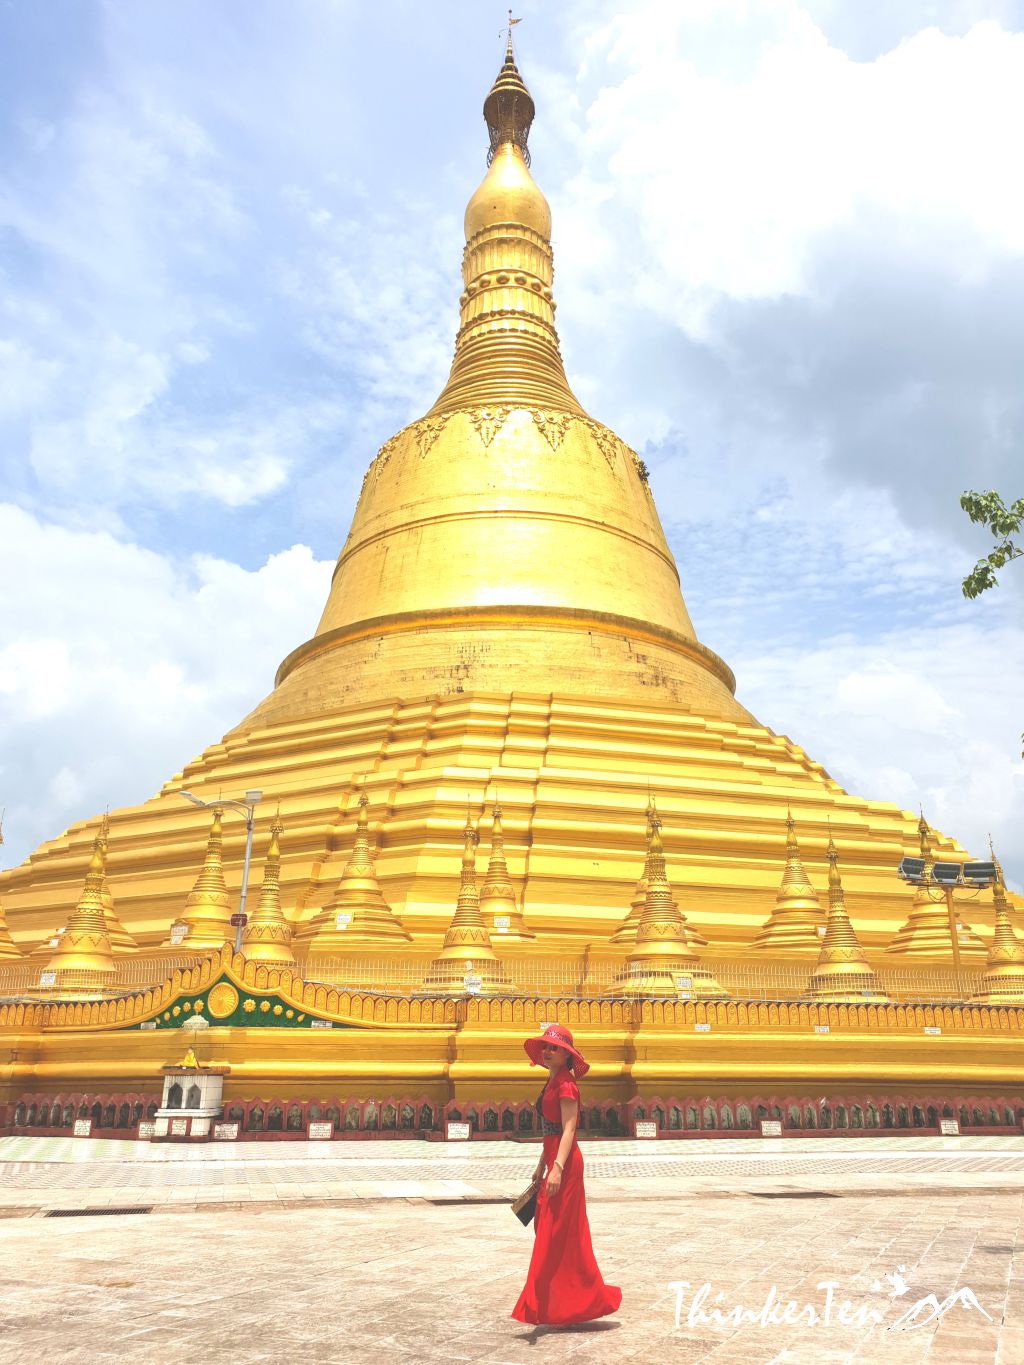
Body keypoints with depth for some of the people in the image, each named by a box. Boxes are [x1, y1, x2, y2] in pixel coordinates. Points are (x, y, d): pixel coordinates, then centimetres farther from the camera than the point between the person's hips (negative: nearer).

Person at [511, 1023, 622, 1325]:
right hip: (555, 1162, 10)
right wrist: (541, 1165, 24)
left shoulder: (565, 1084, -15)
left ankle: (556, 1309, 7)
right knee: (548, 1229, 17)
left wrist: (557, 1168, -30)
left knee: (557, 1234, -3)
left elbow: (568, 1130, -22)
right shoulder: (552, 1083, 14)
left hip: (564, 1164, -10)